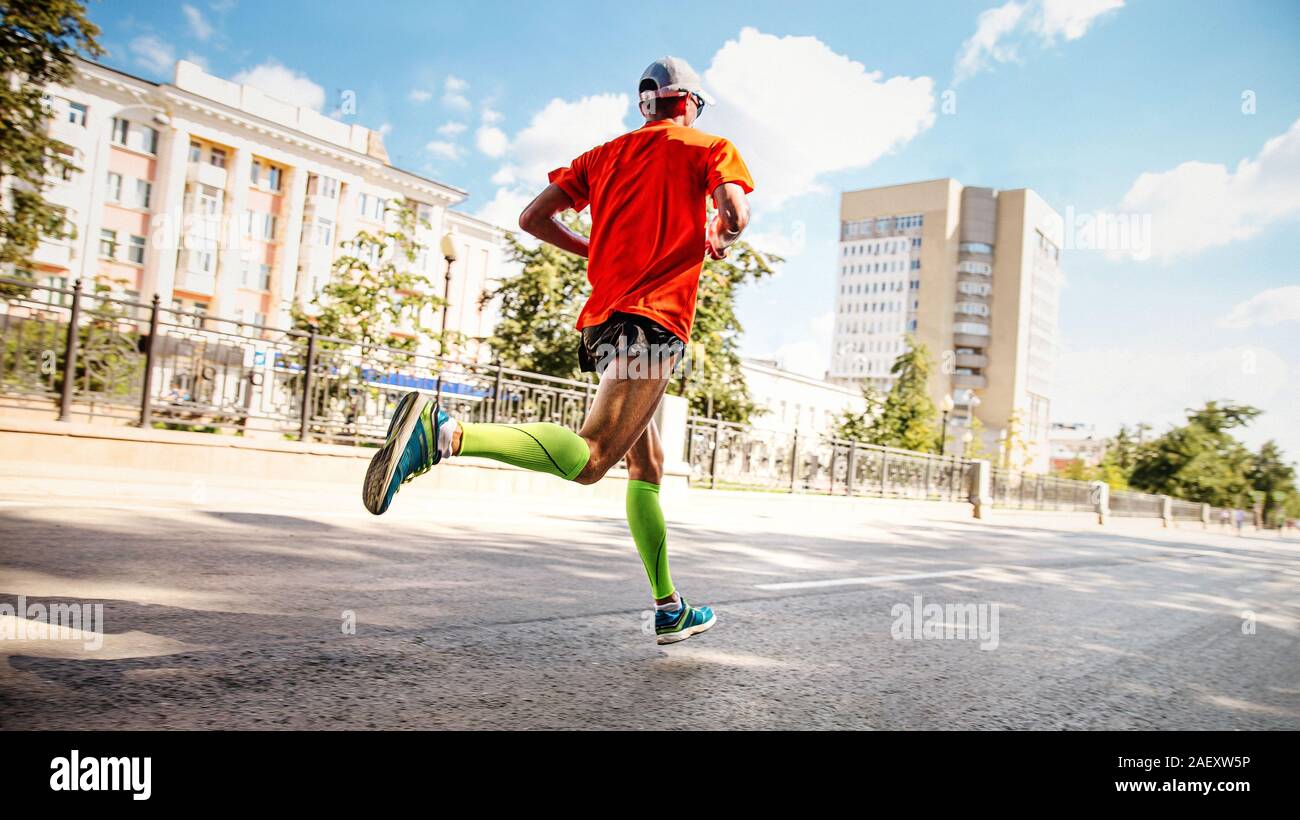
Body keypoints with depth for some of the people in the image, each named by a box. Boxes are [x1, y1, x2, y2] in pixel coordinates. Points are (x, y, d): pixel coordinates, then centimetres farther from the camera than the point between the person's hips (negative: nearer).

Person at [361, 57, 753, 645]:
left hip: (605, 316, 8)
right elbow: (735, 212, -8)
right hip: (655, 319, -7)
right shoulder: (708, 147, 10)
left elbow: (533, 217, 15)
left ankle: (670, 611, 20)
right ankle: (444, 433, -38)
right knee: (587, 459, -21)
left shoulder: (604, 155, 23)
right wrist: (718, 240, 15)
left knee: (647, 469, 14)